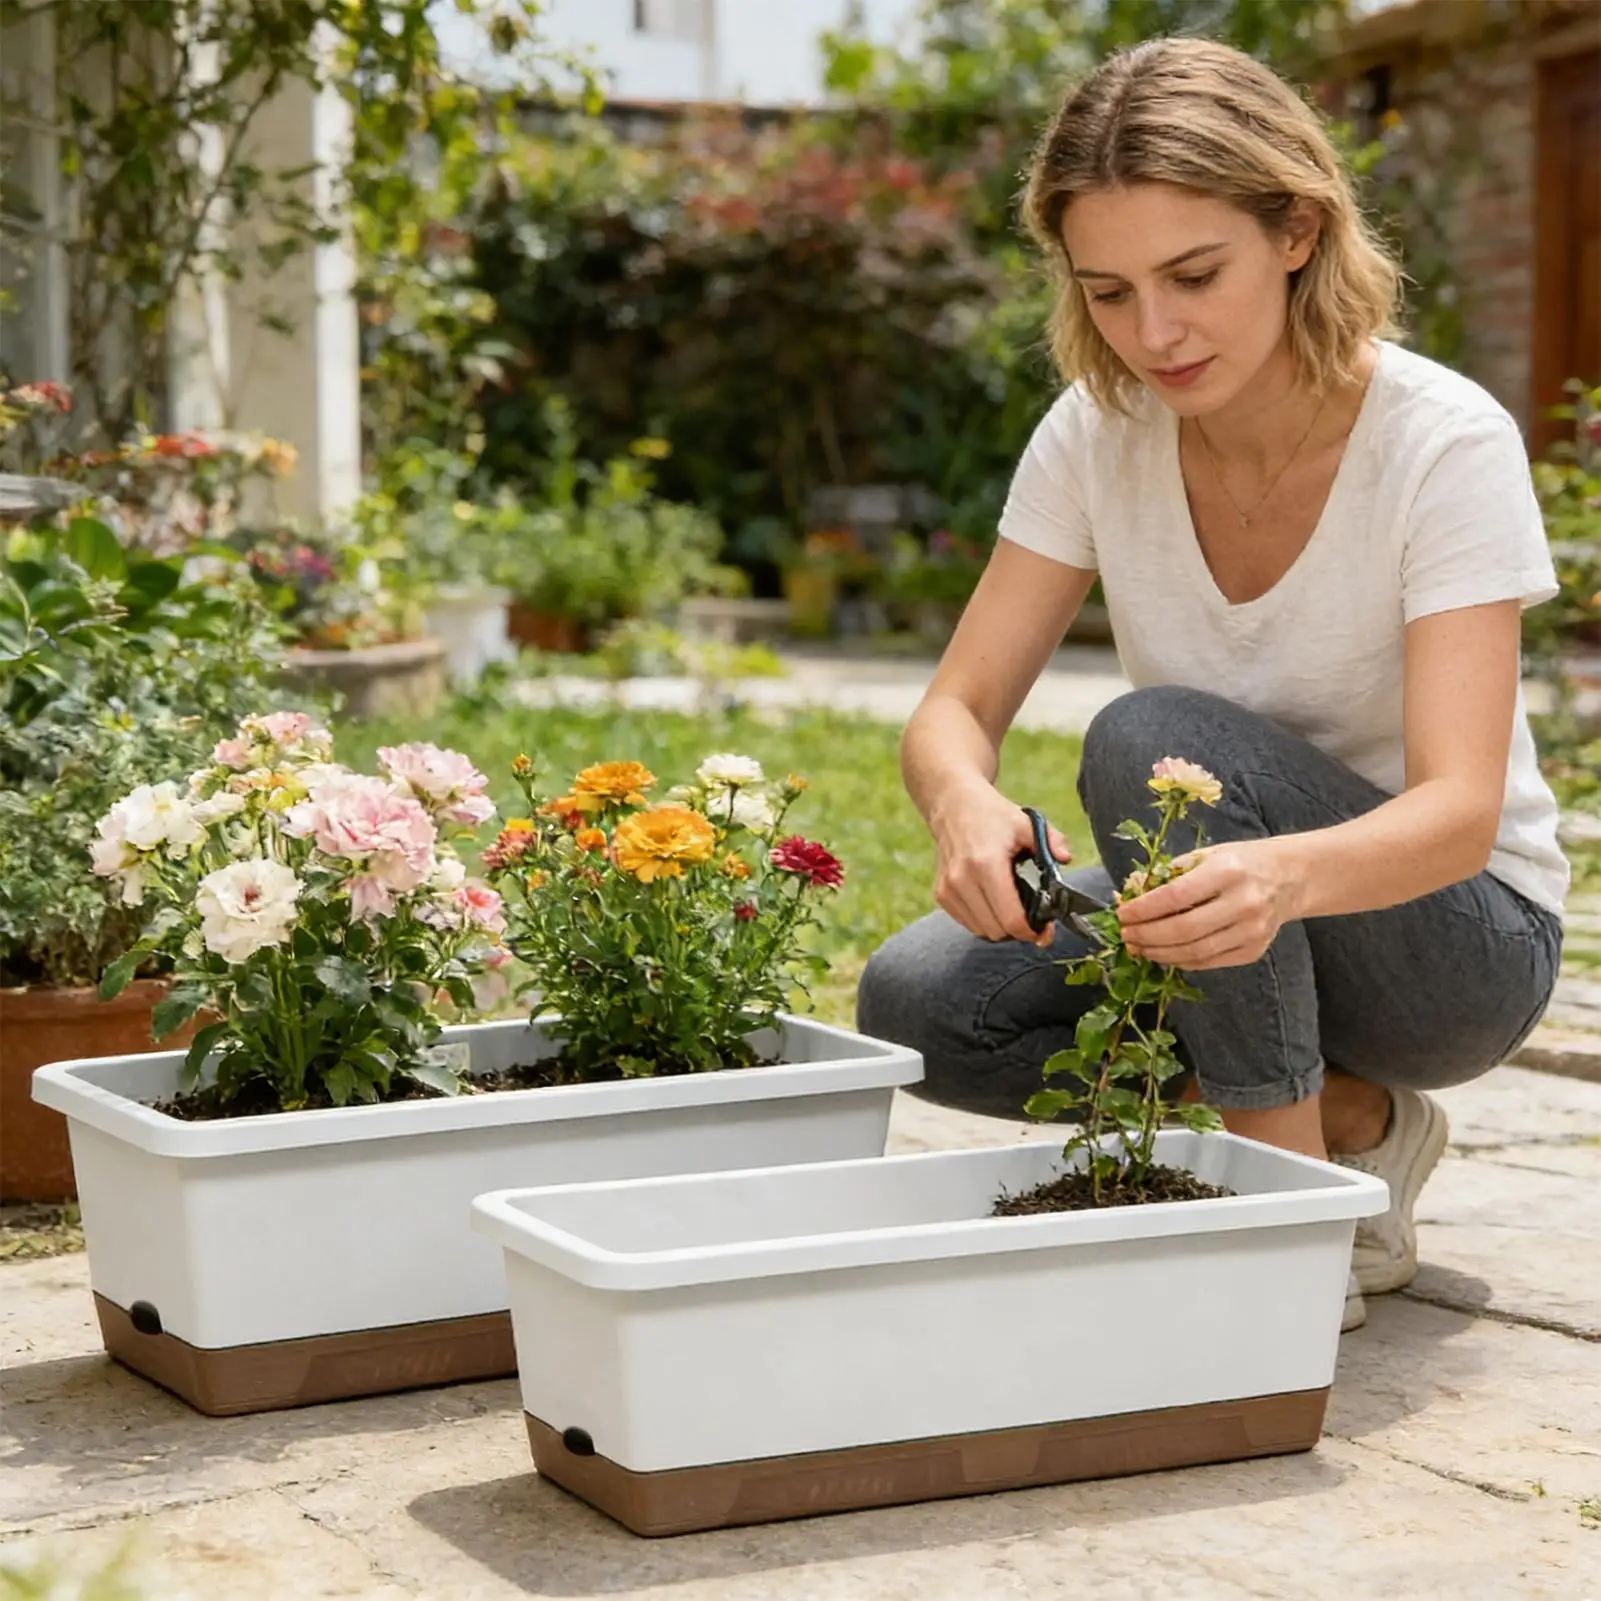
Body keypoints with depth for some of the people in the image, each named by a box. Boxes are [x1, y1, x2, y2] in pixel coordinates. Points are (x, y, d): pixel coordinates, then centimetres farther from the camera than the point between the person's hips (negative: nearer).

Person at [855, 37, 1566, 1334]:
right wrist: (965, 801, -39)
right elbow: (959, 706, -13)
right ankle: (1350, 1123, -3)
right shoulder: (1099, 434, -9)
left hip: (1451, 930, -5)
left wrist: (1280, 874, -55)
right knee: (918, 1004, -21)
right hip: (1232, 918, 5)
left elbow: (1459, 815, -32)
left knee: (1156, 740, -32)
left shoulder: (1445, 444, -23)